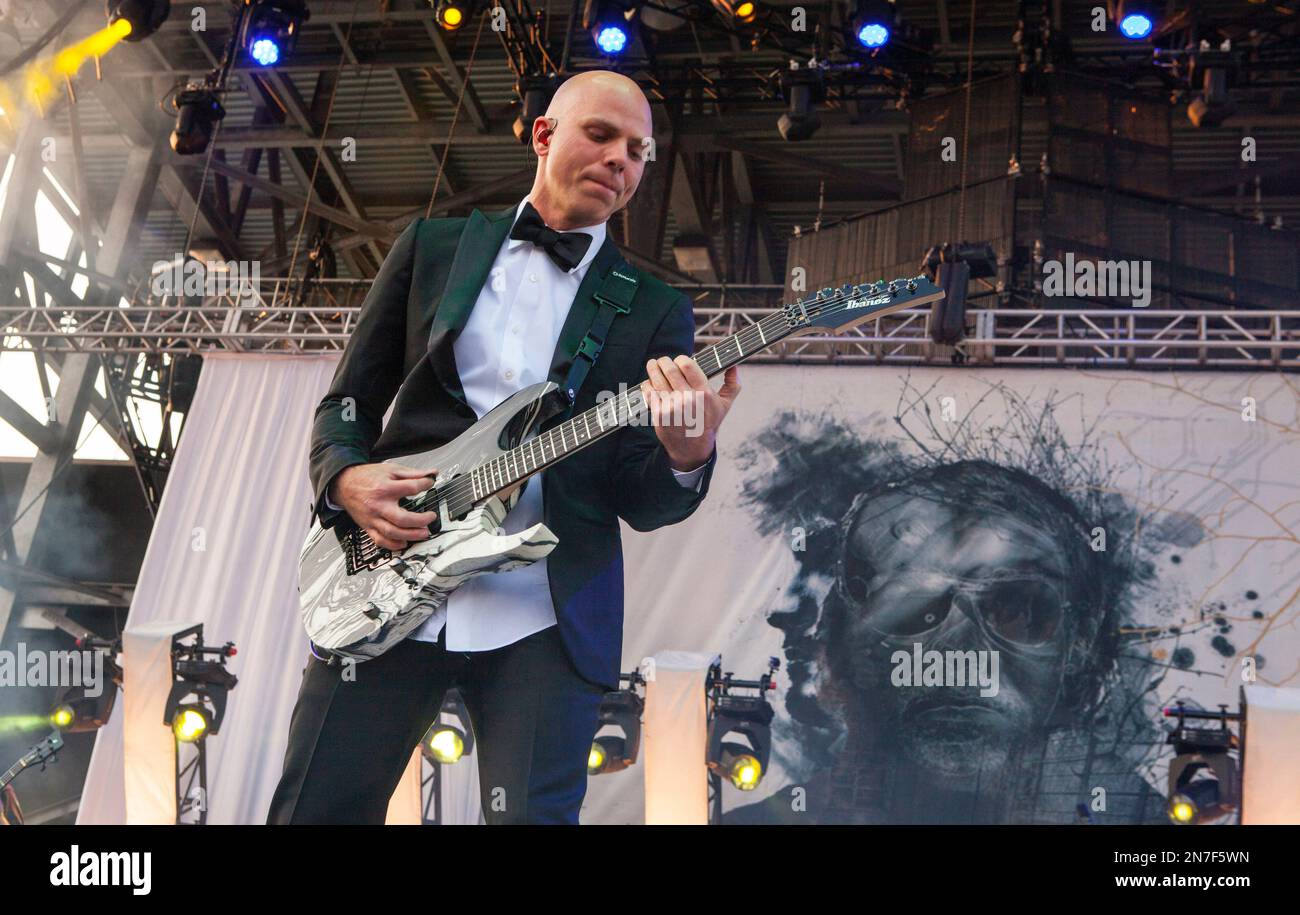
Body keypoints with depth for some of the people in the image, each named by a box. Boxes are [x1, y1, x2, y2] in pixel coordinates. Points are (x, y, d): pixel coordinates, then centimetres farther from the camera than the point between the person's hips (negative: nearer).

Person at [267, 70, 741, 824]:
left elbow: (640, 500, 2)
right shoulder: (433, 246, 11)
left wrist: (687, 456, -21)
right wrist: (347, 478, -9)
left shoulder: (657, 312, 8)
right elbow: (347, 401, 13)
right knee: (315, 810, 4)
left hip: (548, 614, -1)